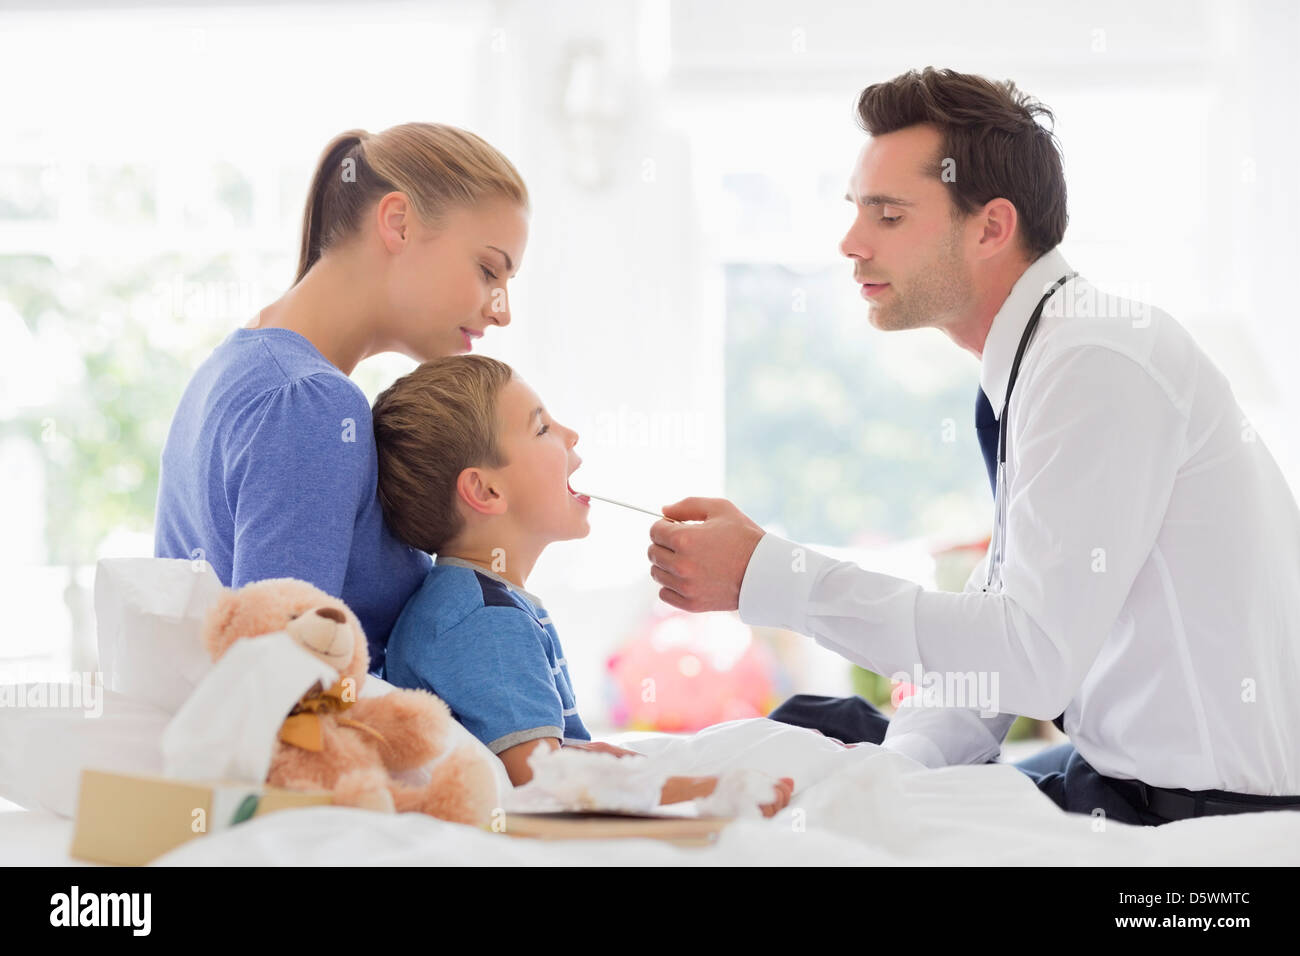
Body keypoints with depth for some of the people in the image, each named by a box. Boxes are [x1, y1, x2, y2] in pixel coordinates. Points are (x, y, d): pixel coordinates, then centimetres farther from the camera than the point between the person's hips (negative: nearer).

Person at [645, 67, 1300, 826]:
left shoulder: (1097, 364, -20)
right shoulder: (1040, 360, 12)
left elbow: (1034, 656, -26)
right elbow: (999, 631, 12)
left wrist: (764, 574, -22)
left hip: (1203, 808, -9)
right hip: (1131, 770, 9)